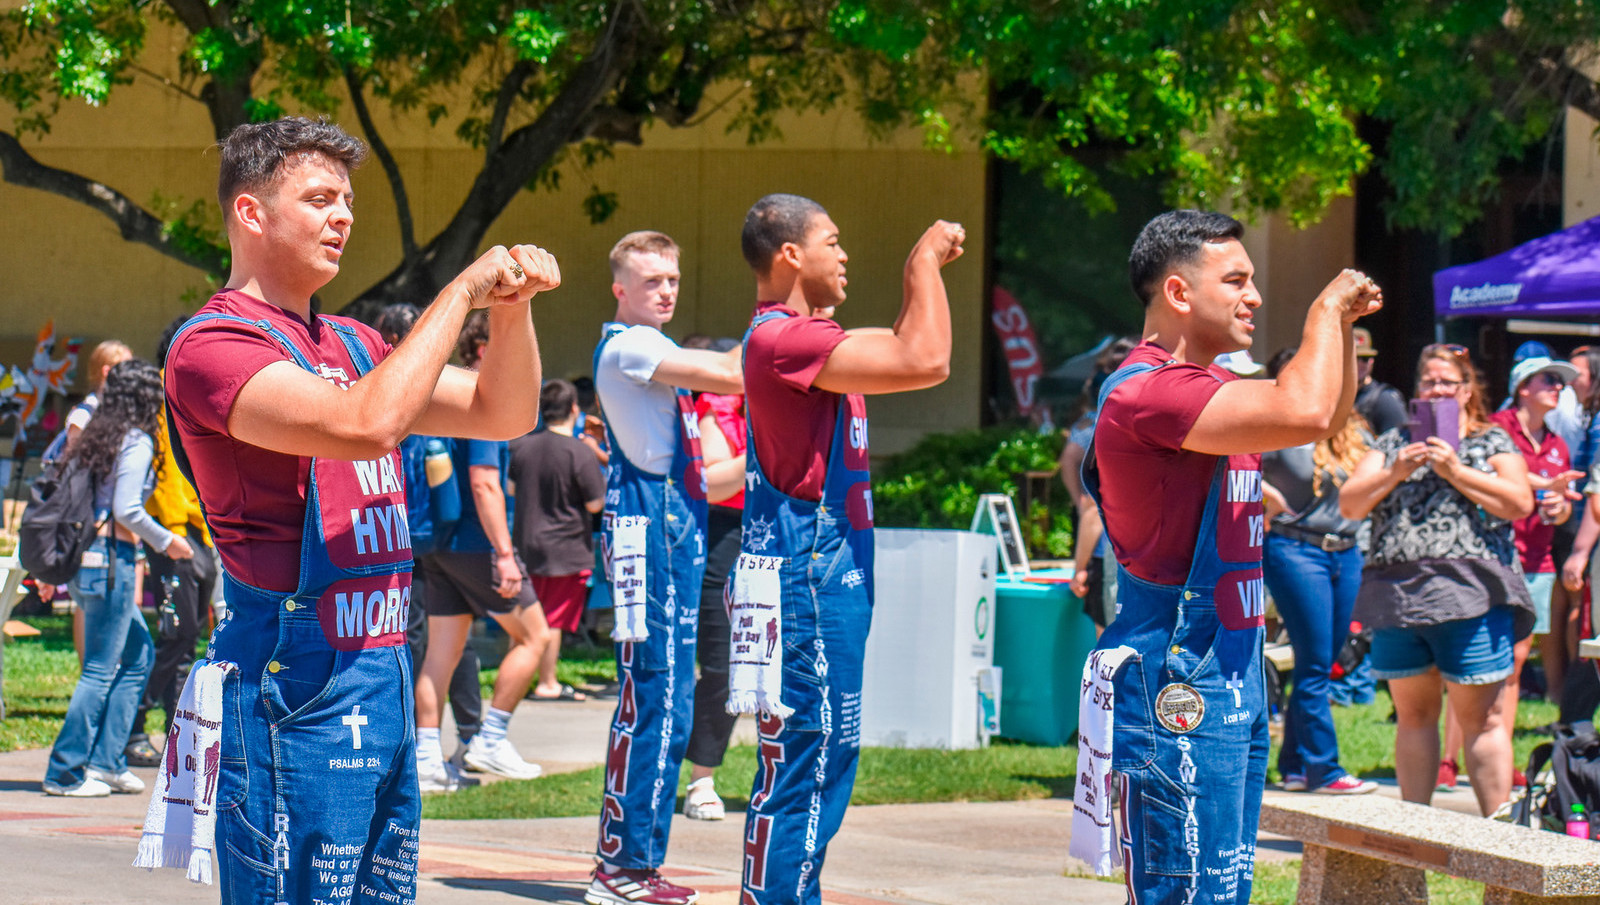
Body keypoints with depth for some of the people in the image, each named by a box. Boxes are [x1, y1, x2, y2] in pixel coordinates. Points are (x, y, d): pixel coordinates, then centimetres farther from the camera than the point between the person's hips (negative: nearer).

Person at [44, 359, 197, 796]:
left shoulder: (96, 436, 13)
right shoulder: (137, 442, -10)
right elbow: (126, 510, -17)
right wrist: (166, 542, -4)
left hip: (85, 558, 9)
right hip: (110, 559, -9)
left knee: (139, 653, 18)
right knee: (101, 669, -3)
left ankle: (106, 760, 15)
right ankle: (65, 772, -2)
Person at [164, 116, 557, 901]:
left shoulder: (350, 344, 18)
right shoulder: (212, 347, -10)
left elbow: (502, 415, 23)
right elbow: (367, 424, -25)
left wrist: (512, 305, 4)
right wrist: (462, 291, -16)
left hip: (384, 679, 9)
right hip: (298, 689, -9)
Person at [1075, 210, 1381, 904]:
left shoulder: (1208, 385, 16)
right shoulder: (1147, 392, -18)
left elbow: (1331, 416, 30)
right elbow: (1304, 413, -29)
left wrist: (1343, 324, 14)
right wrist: (1326, 310, -13)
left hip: (1231, 664, 10)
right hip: (1179, 683, -10)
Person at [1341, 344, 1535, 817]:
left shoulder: (1493, 442, 9)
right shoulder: (1394, 442, 17)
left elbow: (1519, 503, -6)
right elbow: (1349, 504, 9)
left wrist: (1455, 471, -10)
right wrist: (1397, 472, -6)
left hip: (1470, 595, -4)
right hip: (1397, 595, 4)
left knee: (1480, 716, -6)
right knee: (1413, 713, 9)